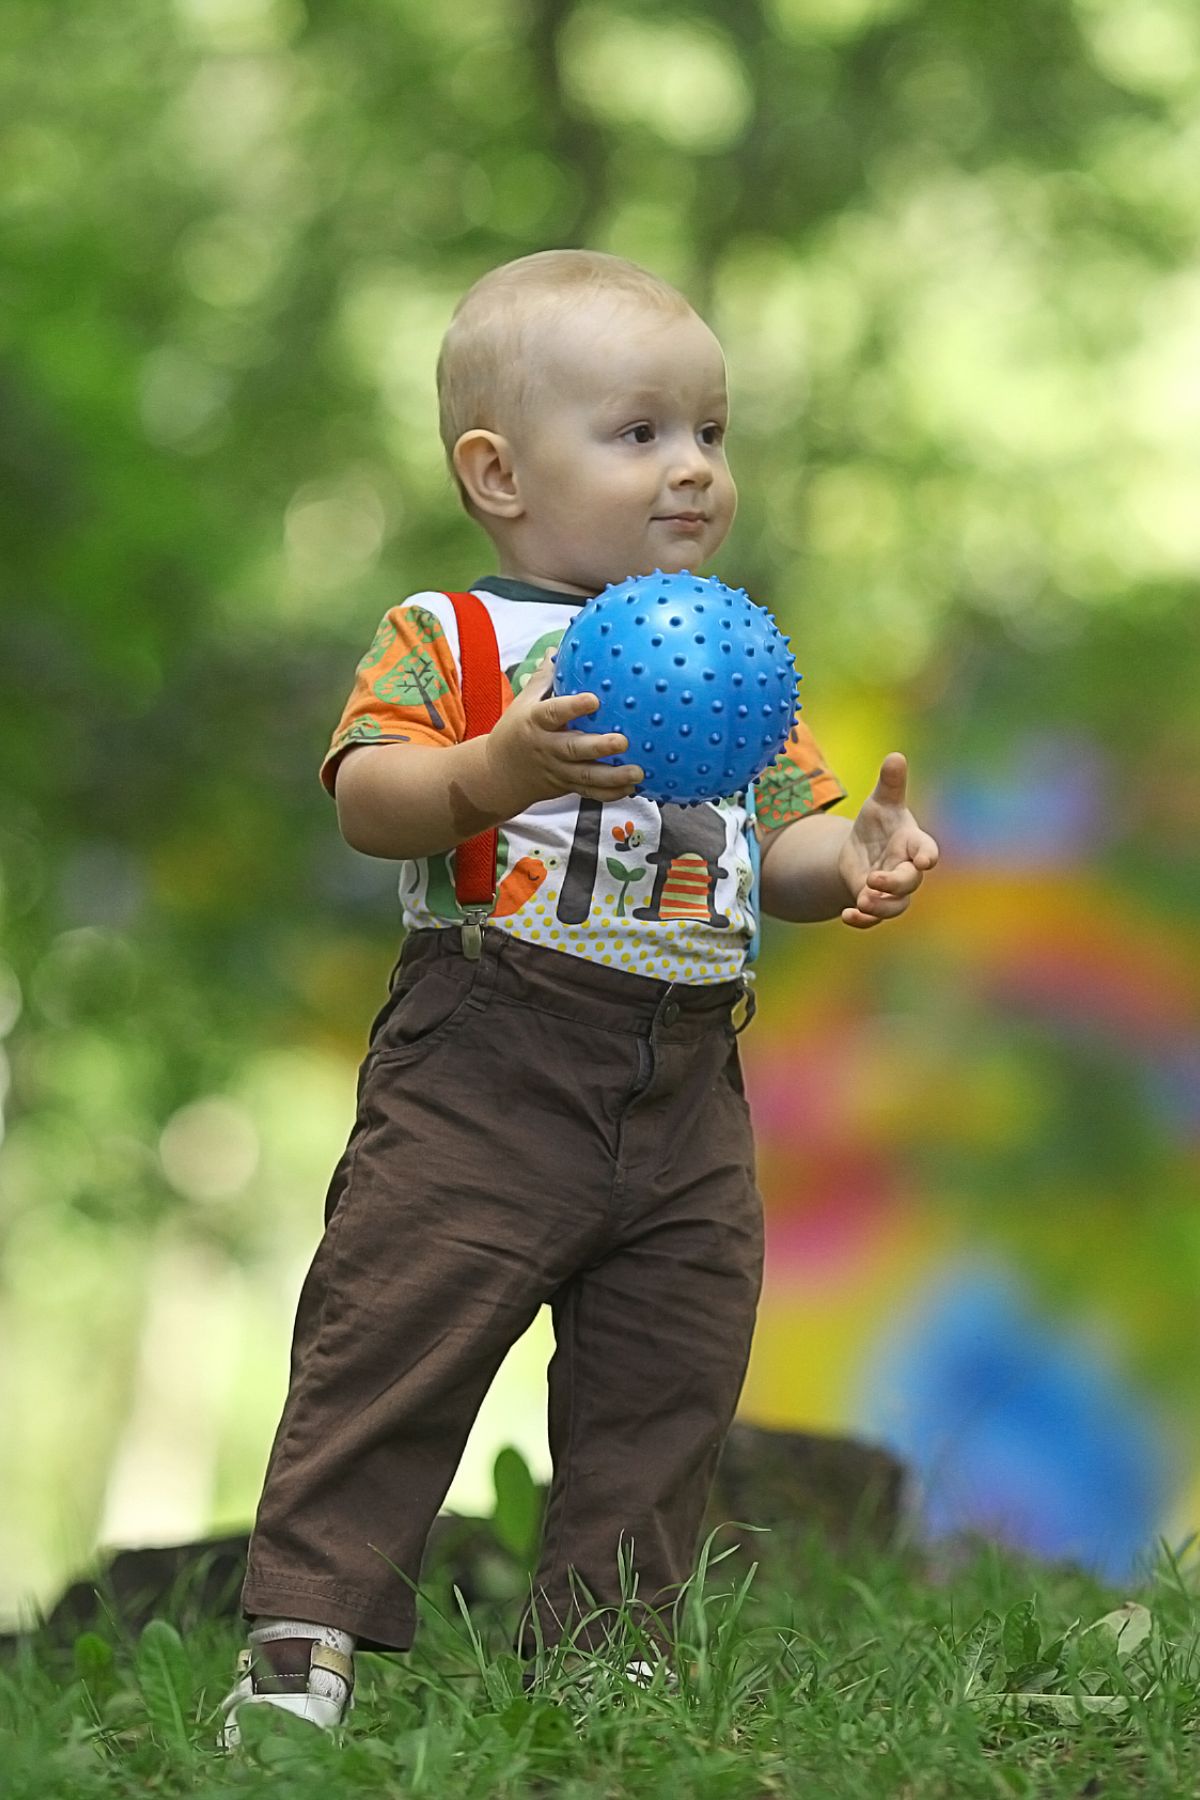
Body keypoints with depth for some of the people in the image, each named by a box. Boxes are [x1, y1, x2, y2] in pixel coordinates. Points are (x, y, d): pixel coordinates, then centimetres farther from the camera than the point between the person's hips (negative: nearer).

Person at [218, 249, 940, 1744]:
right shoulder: (449, 635, -2)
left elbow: (780, 834, 18)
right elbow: (366, 795, -14)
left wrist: (849, 859, -5)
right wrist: (498, 770, -33)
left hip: (685, 1089, 5)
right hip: (487, 1066, -5)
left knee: (666, 1379, 8)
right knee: (397, 1341, -8)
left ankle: (603, 1654, 19)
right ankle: (304, 1630, -1)